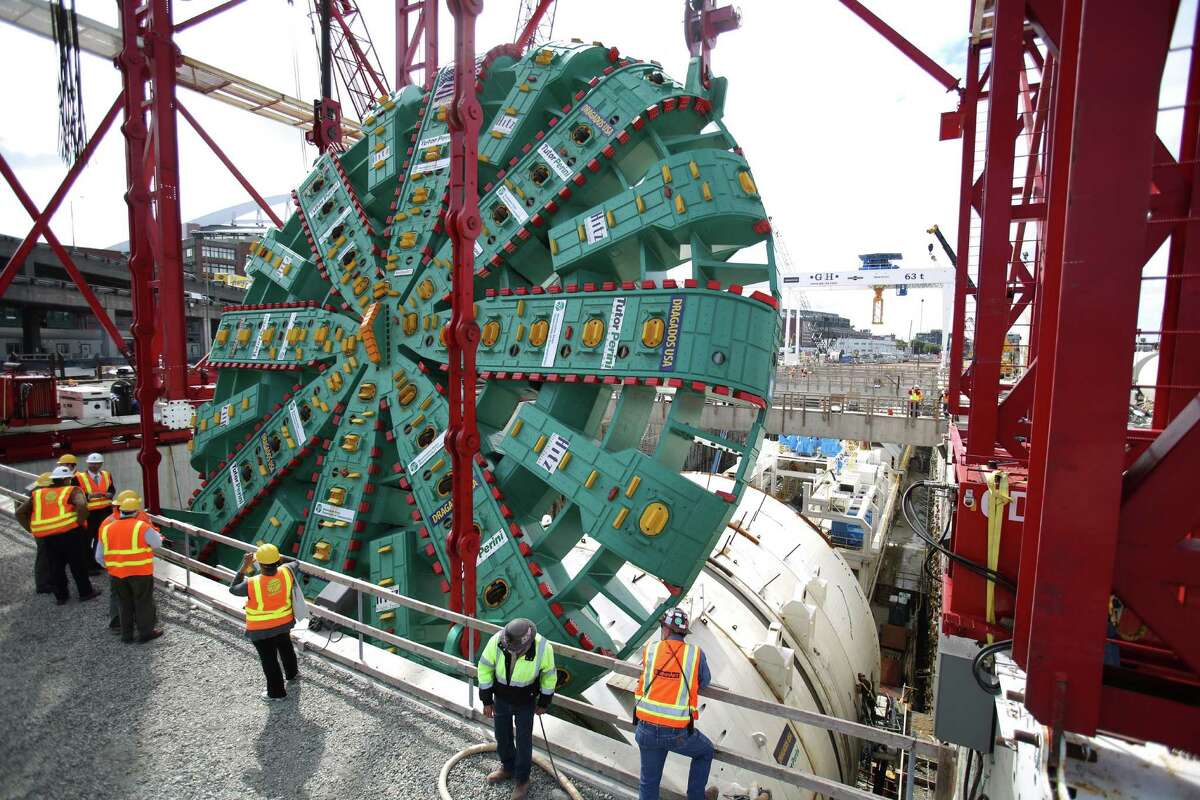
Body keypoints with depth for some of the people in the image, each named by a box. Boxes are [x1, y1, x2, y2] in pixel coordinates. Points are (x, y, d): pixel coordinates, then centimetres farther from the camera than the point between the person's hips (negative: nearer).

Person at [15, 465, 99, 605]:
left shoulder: (38, 494, 16)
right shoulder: (72, 490, 1)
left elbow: (20, 513, 15)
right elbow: (82, 505, -20)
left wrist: (32, 529, 15)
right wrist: (80, 522, -9)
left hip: (46, 536, 4)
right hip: (69, 532, -4)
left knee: (55, 566, 16)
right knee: (78, 564, 7)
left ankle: (60, 596, 24)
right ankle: (85, 592, 15)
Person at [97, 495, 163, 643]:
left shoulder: (107, 529, 5)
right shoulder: (142, 527, -12)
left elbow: (99, 557, 11)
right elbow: (157, 543, -2)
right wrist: (155, 532, 16)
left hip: (116, 574, 5)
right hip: (140, 572, -4)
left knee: (124, 604, 18)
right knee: (143, 603, 9)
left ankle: (126, 635, 26)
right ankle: (146, 633, 17)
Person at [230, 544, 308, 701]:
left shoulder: (252, 584, -35)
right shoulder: (286, 572, -25)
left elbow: (233, 589, -13)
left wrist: (244, 566, -15)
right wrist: (275, 560, 4)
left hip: (261, 630, -4)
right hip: (283, 623, 4)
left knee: (269, 660, 17)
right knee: (286, 648, 31)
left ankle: (277, 692, 36)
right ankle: (292, 674, 56)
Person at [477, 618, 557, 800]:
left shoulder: (543, 648, -35)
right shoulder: (496, 641, -33)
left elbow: (549, 676, -13)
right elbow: (484, 669, -14)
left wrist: (543, 703, -1)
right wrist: (487, 701, -7)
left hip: (525, 702, -2)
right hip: (501, 698, 2)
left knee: (524, 741, 12)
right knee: (502, 736, 20)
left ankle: (522, 779, 38)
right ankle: (508, 767, 48)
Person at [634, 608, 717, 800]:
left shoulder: (648, 649, -5)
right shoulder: (696, 654, -8)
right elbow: (705, 682, 7)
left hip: (646, 729, 2)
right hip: (678, 733, -2)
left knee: (648, 782, 21)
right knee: (706, 751, 30)